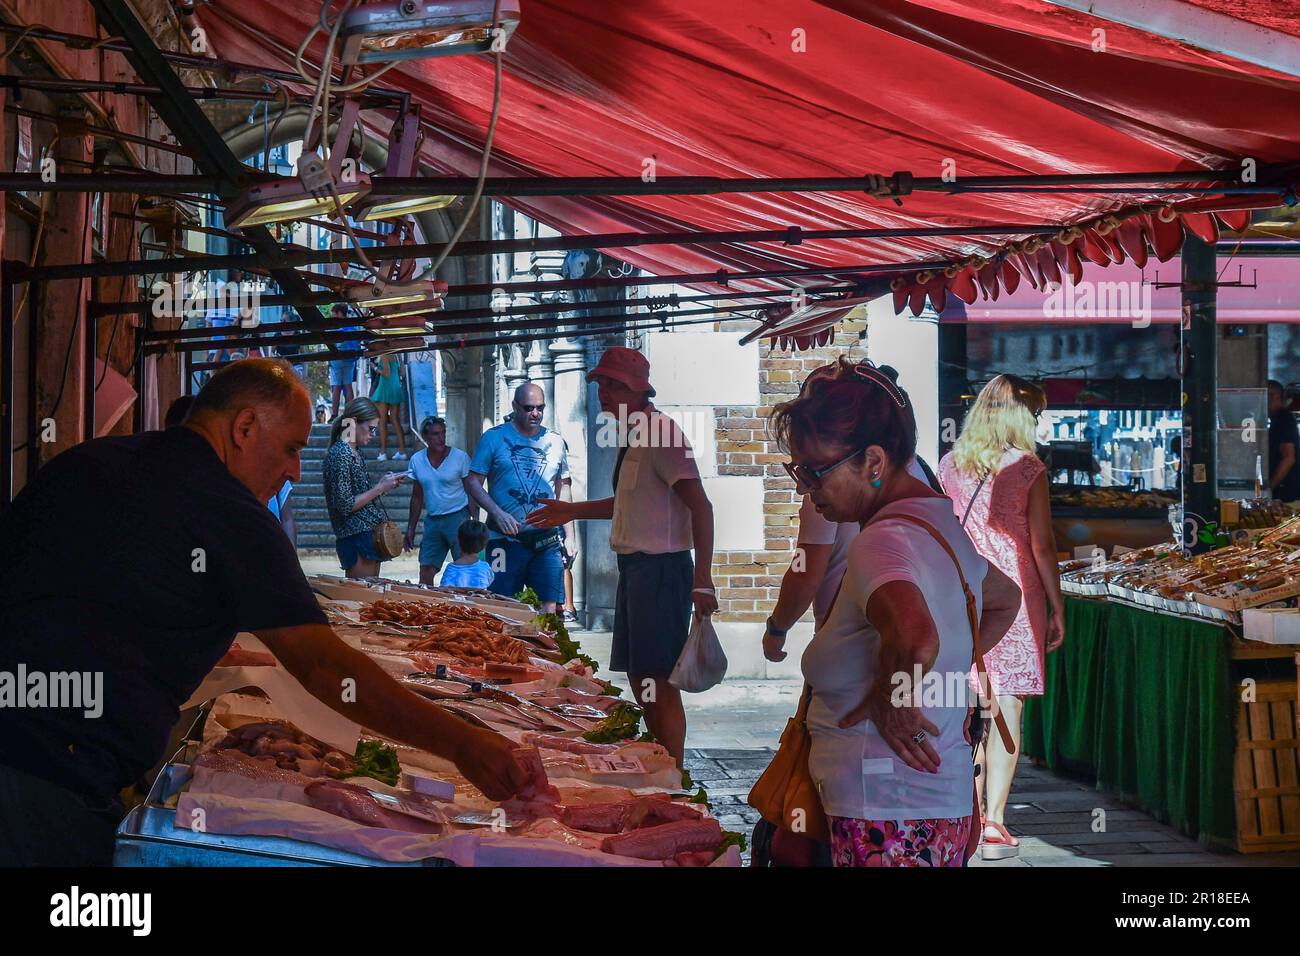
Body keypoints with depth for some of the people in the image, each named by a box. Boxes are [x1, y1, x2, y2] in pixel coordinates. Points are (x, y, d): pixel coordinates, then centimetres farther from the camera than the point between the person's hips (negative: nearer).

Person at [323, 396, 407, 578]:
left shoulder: (354, 452, 14)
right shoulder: (340, 454, -14)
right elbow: (345, 505, -18)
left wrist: (384, 484, 7)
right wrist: (380, 488, -13)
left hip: (370, 533, 10)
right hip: (357, 538, -10)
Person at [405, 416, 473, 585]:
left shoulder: (460, 457, -6)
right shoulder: (417, 460, 6)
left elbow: (472, 493, -4)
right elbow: (417, 497, 15)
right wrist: (411, 528, 14)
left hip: (458, 518, -4)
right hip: (432, 520, 4)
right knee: (425, 571, 1)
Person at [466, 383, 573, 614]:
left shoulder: (554, 442, 13)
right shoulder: (493, 438, 3)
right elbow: (473, 483, 1)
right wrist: (498, 514, -14)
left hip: (547, 541, 3)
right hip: (505, 539, -2)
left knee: (550, 607, -3)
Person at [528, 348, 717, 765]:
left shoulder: (660, 432, -15)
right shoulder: (632, 434, 15)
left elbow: (700, 505, -20)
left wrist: (702, 581, -25)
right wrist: (575, 510, 25)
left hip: (660, 569, -10)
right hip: (634, 567, 10)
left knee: (658, 681, -9)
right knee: (639, 679, 13)